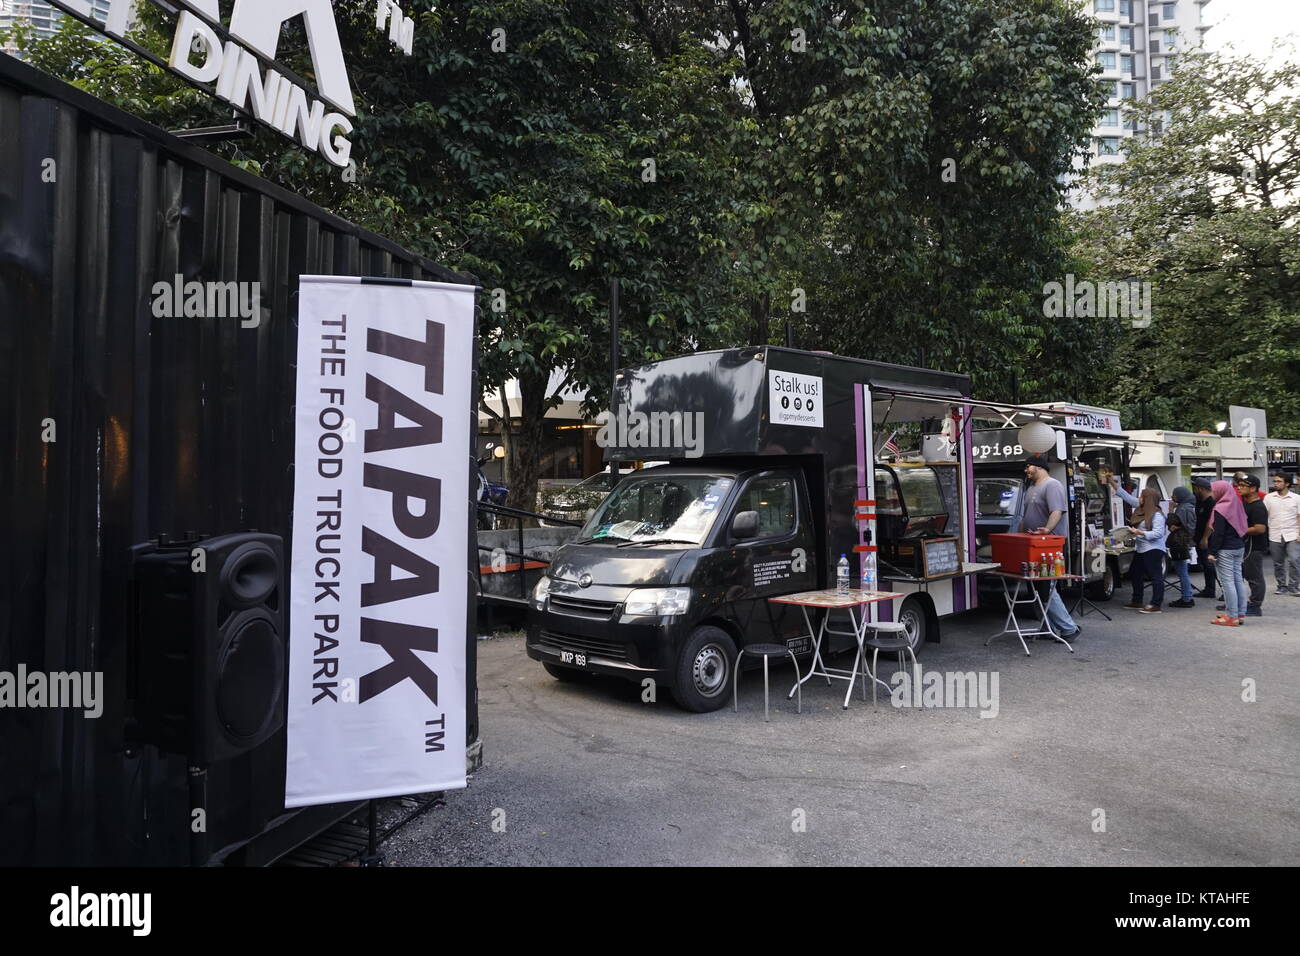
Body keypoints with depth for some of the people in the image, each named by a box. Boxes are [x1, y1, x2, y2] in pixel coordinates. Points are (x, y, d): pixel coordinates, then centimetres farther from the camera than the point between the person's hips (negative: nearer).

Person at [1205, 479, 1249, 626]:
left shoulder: (1220, 509, -15)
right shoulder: (1237, 506, 11)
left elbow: (1218, 533, -18)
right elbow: (1242, 528, 16)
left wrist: (1212, 552, -15)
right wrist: (1242, 544, 21)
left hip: (1225, 549, -9)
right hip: (1239, 548, 9)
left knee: (1227, 581, -7)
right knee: (1238, 580, 12)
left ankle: (1232, 617, -6)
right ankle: (1241, 614, 17)